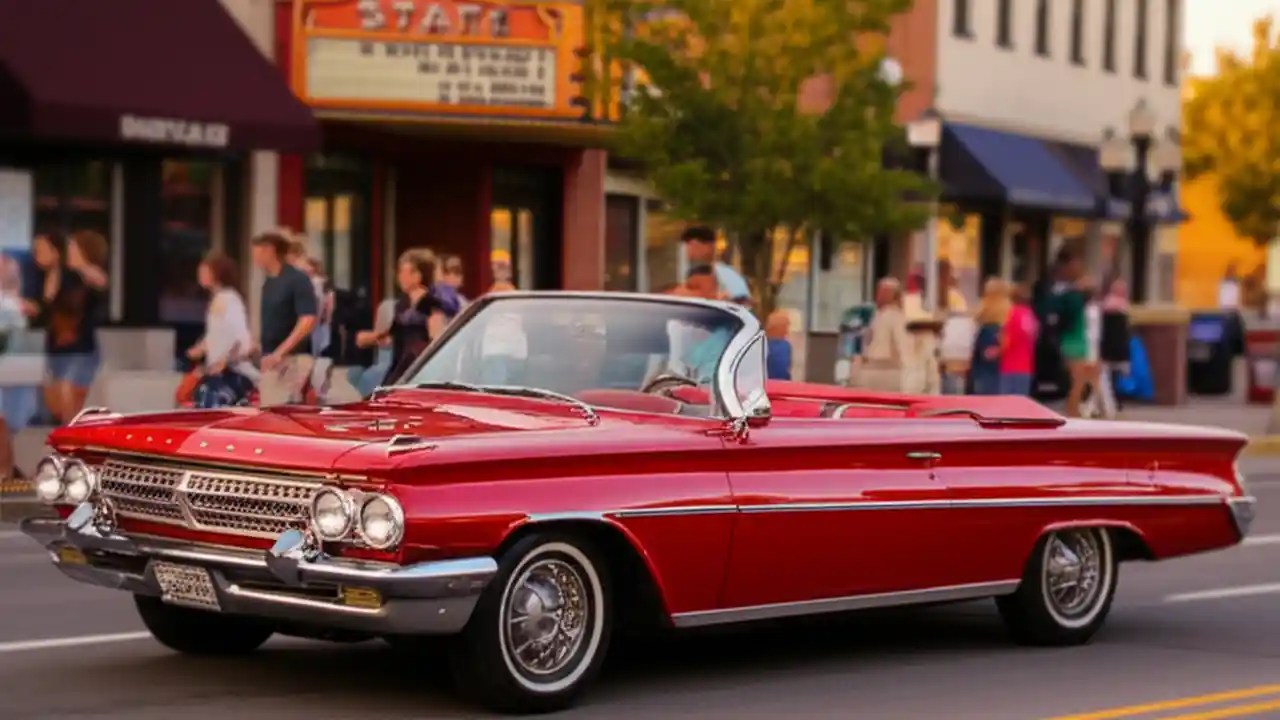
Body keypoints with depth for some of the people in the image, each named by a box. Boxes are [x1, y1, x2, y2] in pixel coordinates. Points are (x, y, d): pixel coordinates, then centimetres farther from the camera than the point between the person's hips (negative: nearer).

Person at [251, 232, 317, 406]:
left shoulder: (297, 280, -12)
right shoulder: (268, 283, 13)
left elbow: (308, 321, -19)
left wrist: (281, 352, -23)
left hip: (292, 359, -9)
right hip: (271, 359, 9)